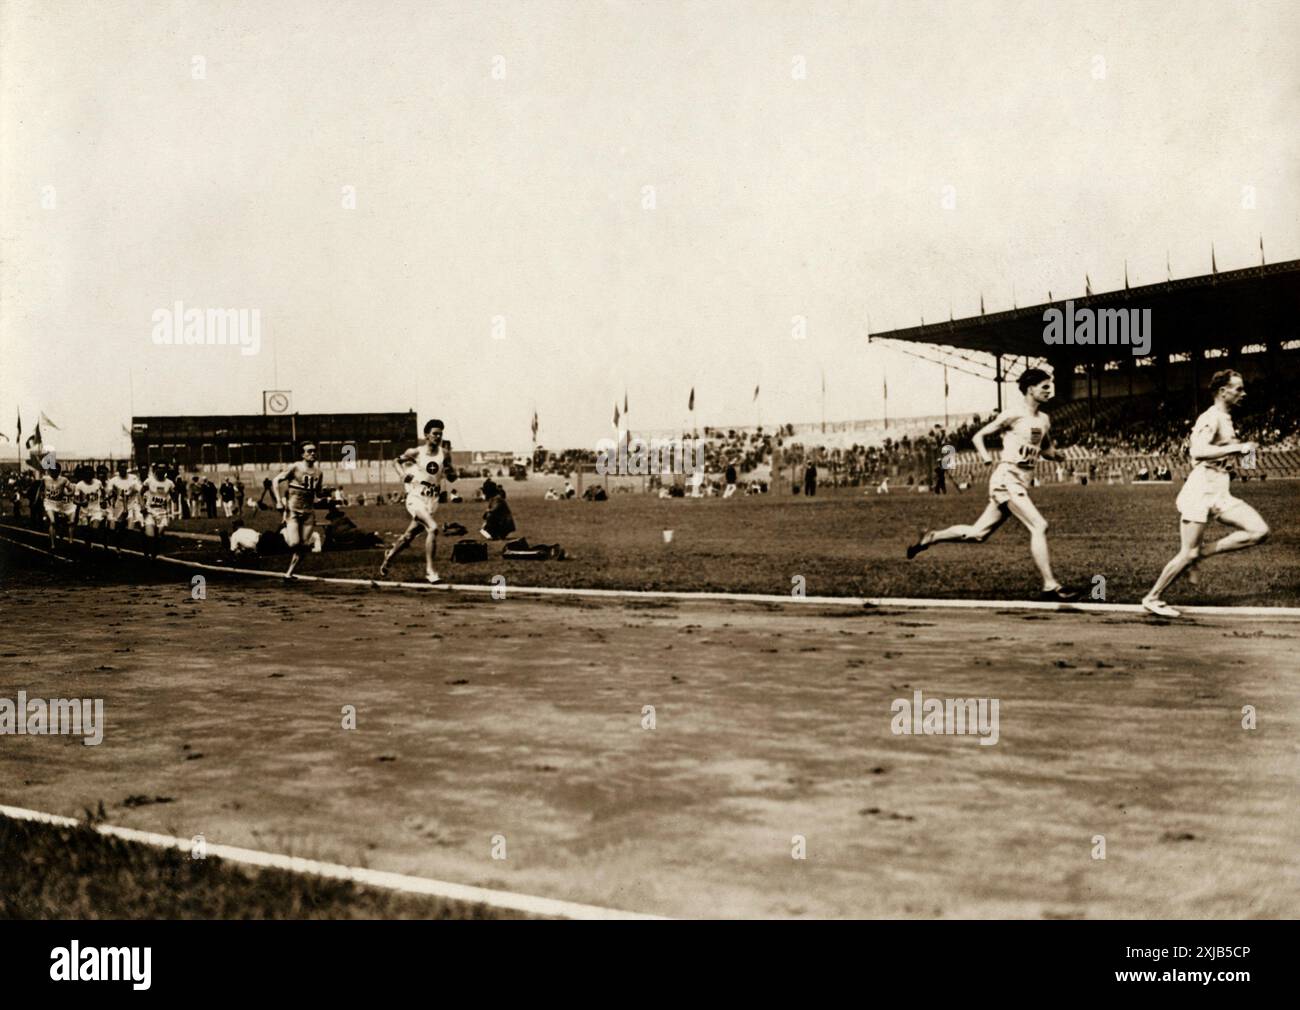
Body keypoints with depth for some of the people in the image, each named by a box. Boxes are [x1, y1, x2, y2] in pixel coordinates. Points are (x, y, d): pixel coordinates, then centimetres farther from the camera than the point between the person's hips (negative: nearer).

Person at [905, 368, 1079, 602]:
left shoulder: (1044, 420, 15)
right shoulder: (1013, 415, -6)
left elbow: (1046, 450, 28)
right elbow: (978, 436, -1)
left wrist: (1056, 455, 4)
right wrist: (985, 456, -21)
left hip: (1021, 483, 8)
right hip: (1007, 478, -8)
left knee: (978, 534, 10)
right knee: (1039, 526, -18)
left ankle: (931, 537, 26)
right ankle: (1050, 586, -16)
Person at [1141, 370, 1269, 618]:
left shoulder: (1225, 419, 17)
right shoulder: (1211, 418, -12)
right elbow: (1197, 450, -28)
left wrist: (1238, 451, 16)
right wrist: (1237, 447, -25)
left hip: (1220, 494, 9)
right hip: (1201, 490, -9)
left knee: (1259, 531, -6)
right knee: (1188, 553, -6)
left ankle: (1201, 554, 2)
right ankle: (1153, 598, 8)